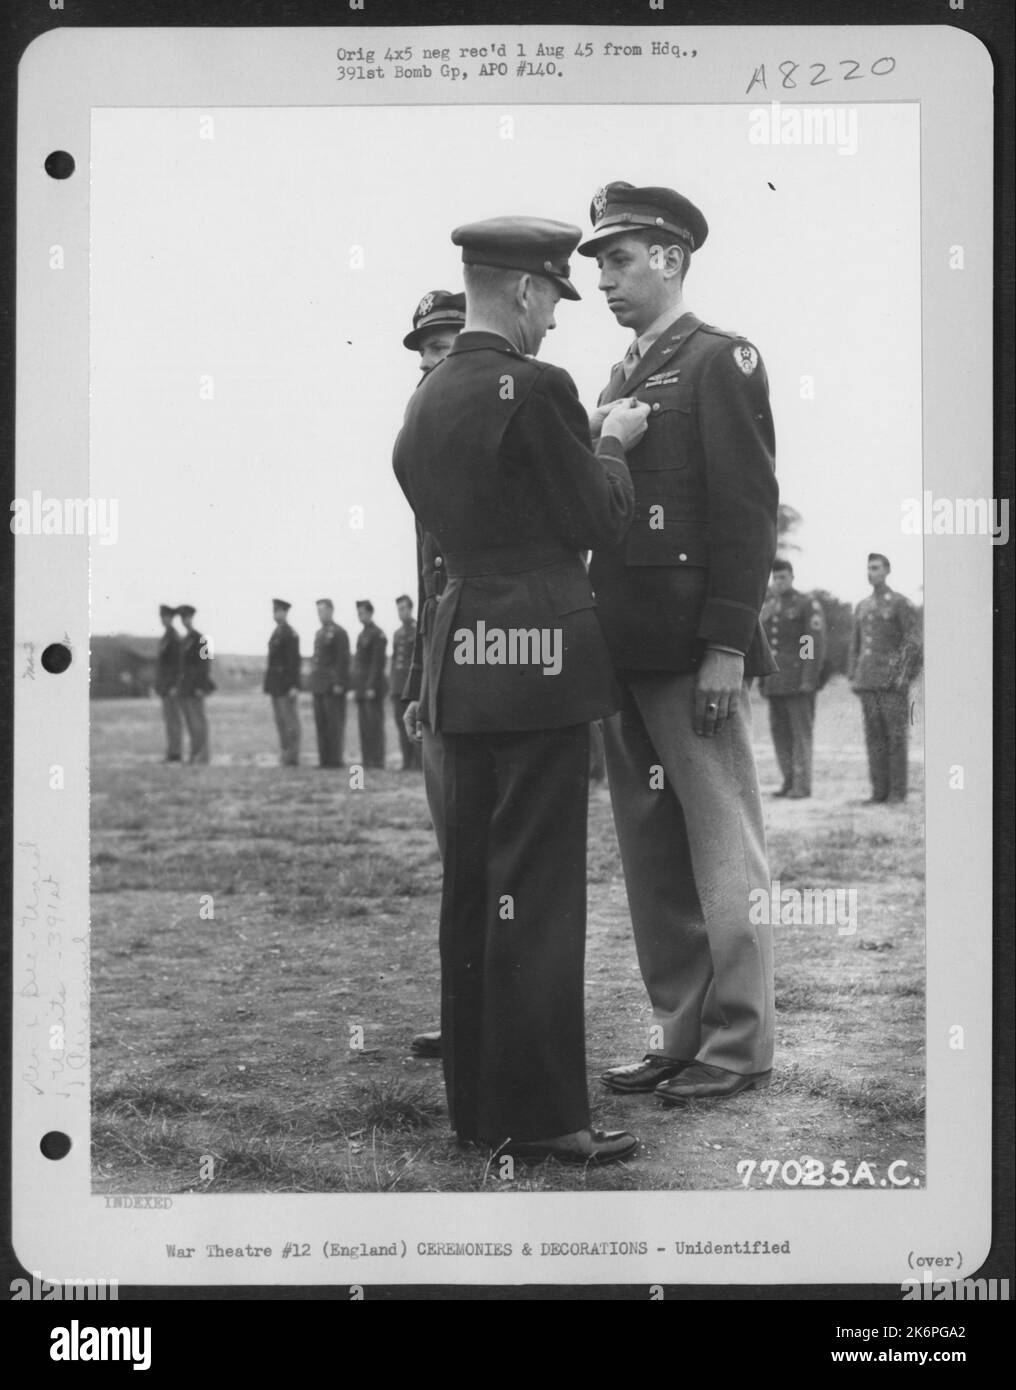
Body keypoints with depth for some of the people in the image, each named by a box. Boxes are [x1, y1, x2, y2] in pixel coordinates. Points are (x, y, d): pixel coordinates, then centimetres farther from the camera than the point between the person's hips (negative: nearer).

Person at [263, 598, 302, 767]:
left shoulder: (290, 634, -13)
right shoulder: (277, 633, 15)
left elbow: (295, 661, -17)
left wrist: (294, 686, -21)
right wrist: (269, 684, 17)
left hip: (287, 684, -9)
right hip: (276, 683, 9)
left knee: (290, 720, -5)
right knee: (280, 720, 10)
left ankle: (293, 757, -3)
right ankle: (285, 754, 14)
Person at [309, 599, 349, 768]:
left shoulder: (339, 633, -8)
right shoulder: (319, 633, 18)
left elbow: (343, 660, -13)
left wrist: (339, 684, -18)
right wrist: (313, 684, 16)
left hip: (333, 686, -8)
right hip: (319, 687, 8)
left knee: (334, 723, -6)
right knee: (321, 723, 6)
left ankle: (335, 759, -4)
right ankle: (324, 759, 9)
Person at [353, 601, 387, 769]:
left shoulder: (377, 635, -8)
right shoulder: (361, 634, 19)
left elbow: (378, 663, -14)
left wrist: (372, 687, -19)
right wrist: (355, 687, 15)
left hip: (373, 688, -8)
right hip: (362, 689, 8)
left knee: (374, 725, -8)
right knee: (364, 725, 7)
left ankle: (377, 761, -7)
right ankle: (367, 760, 9)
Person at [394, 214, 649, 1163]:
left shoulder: (425, 399, 12)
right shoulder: (534, 389, -13)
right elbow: (599, 522, -8)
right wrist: (612, 444, 8)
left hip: (461, 653, 8)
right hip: (538, 656, -8)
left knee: (472, 885, 12)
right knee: (537, 889, -4)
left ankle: (475, 1102, 21)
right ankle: (541, 1115, 2)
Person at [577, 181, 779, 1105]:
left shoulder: (720, 361, -4)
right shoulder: (622, 379, 19)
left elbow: (748, 509, -12)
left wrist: (727, 648, -17)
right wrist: (603, 643, 12)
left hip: (692, 653, -8)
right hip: (625, 650, 8)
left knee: (722, 853, -1)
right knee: (653, 856, 11)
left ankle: (740, 1046, 6)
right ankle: (681, 1035, 19)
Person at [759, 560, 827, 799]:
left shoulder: (808, 606, -4)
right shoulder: (767, 607, 15)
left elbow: (816, 645, -10)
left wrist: (809, 679, -17)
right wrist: (760, 678, 13)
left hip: (799, 680, -6)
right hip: (774, 681, 7)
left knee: (801, 732, -5)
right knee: (779, 732, 6)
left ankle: (802, 785, -4)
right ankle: (789, 781, 12)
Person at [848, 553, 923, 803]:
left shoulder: (902, 604, -2)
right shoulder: (862, 607, 17)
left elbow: (914, 642, -8)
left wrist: (904, 675, -15)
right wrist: (852, 677, 11)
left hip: (893, 679, -6)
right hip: (868, 682, 6)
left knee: (897, 735, -4)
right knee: (874, 736, 4)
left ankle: (898, 792, -2)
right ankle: (879, 790, 6)